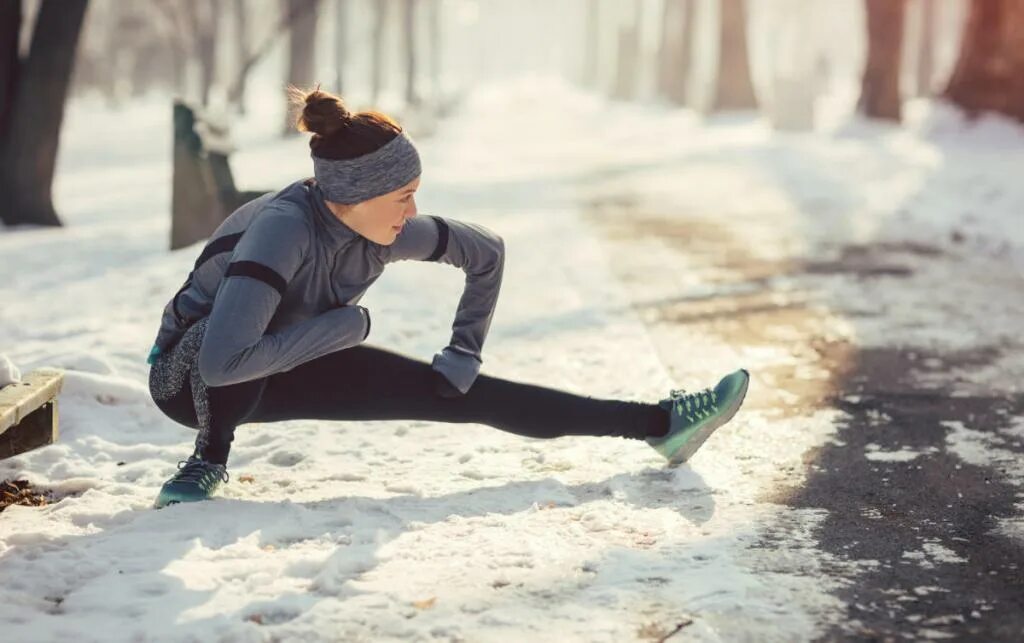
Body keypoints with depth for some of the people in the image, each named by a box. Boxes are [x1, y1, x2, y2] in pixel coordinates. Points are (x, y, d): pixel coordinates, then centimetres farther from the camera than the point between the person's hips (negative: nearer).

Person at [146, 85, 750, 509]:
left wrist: (463, 358, -3)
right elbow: (223, 361, -47)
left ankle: (658, 422, -3)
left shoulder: (389, 232, -18)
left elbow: (486, 250, -1)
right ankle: (209, 462, -16)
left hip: (293, 369, 5)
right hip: (191, 377, -5)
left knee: (463, 394, -4)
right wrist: (348, 323, -34)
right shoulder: (283, 227, -37)